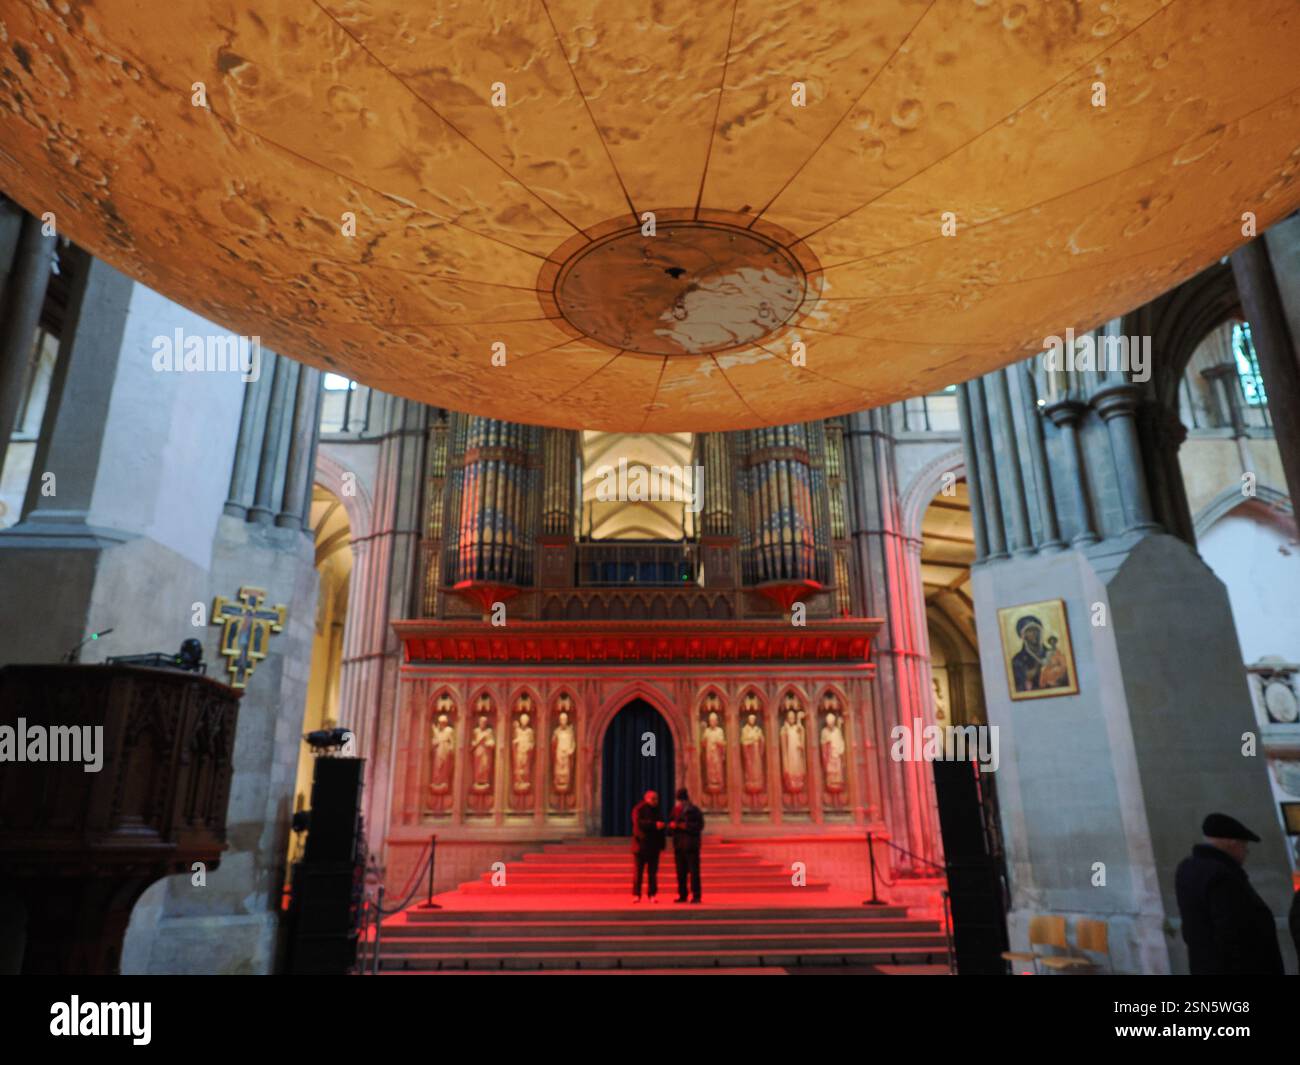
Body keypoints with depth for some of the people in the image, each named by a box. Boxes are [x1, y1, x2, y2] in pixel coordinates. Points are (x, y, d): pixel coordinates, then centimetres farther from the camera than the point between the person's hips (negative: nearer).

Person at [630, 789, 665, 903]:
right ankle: (636, 895, 4)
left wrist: (661, 843, 9)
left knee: (653, 872, 3)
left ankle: (652, 895, 9)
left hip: (654, 846, 5)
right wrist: (654, 824, -26)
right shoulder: (638, 809, -3)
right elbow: (638, 823, -19)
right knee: (638, 871, -3)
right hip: (641, 845, -5)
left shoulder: (656, 810, 15)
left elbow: (660, 826, 18)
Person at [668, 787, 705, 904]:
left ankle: (696, 896, -2)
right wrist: (672, 825, -8)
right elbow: (670, 823, 16)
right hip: (678, 845, 5)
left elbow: (699, 826, -10)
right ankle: (682, 895, 14)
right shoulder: (675, 810, 13)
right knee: (681, 871, 7)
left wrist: (685, 826, -18)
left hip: (691, 845, -5)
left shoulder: (695, 810, -1)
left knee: (693, 871, -5)